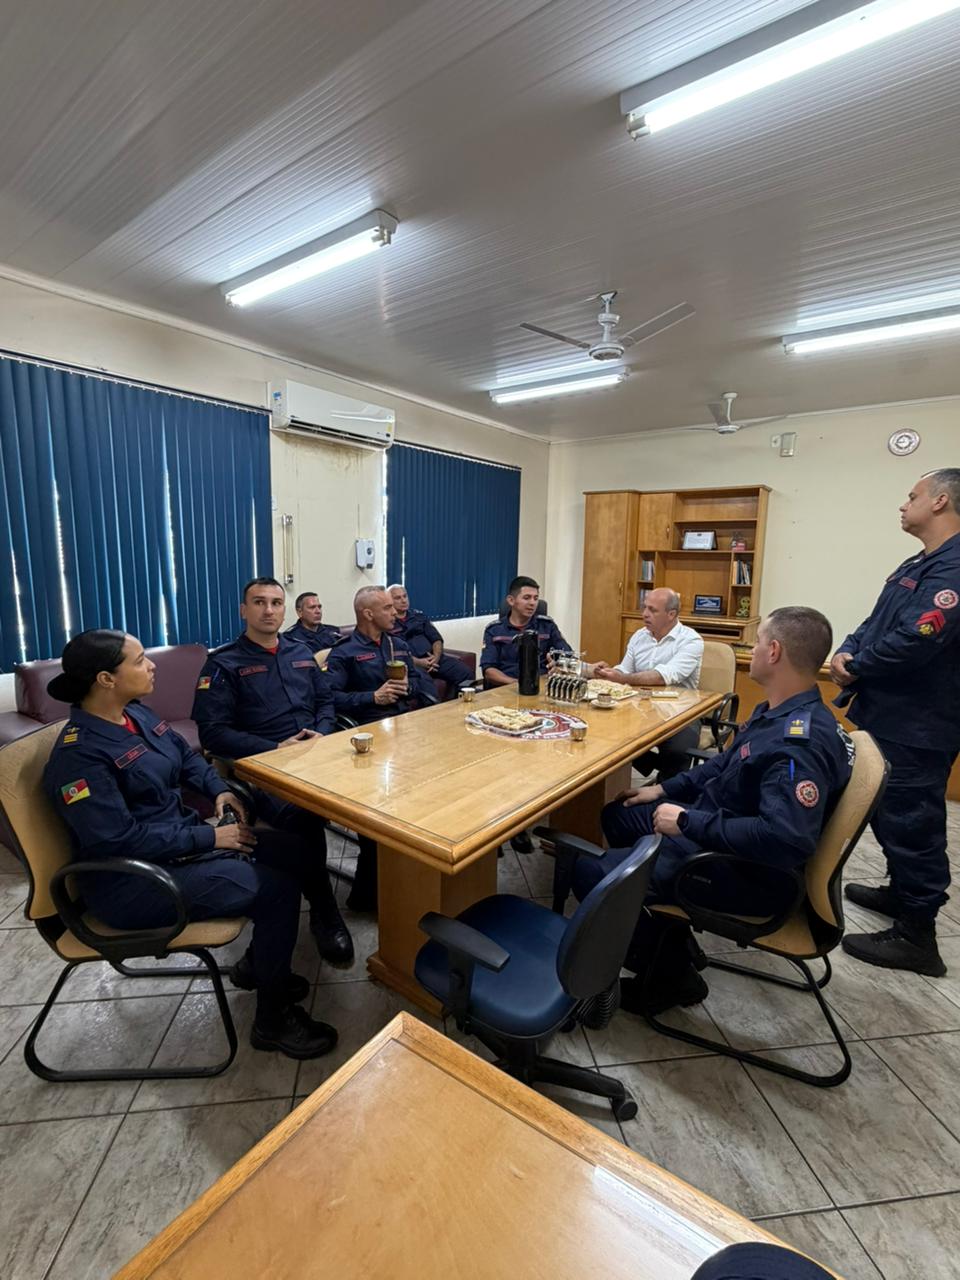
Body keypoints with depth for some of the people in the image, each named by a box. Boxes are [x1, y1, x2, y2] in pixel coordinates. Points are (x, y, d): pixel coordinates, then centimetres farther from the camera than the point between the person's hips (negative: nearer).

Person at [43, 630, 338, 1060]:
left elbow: (187, 756, 17)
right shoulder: (78, 754, -23)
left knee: (295, 854, 2)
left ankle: (259, 964, 21)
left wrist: (219, 790, -1)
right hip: (133, 881, -9)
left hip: (182, 838, 9)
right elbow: (119, 841, -26)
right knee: (276, 890, -19)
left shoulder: (137, 713, 4)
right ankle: (274, 1020, 3)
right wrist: (208, 837, -22)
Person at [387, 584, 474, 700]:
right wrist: (418, 662, -19)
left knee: (466, 674, -14)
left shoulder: (419, 615, 20)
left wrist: (436, 656, -6)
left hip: (432, 658, 5)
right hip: (409, 662, -5)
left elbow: (436, 639, 16)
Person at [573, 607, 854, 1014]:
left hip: (747, 871, -10)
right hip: (718, 828, 10)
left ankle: (671, 975, 8)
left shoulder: (802, 741, -29)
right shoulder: (778, 712, 3)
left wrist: (688, 822, -26)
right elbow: (725, 765, 17)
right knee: (618, 815, 19)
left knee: (590, 874, -16)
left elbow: (785, 838, -37)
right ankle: (669, 933, 25)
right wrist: (665, 789, 12)